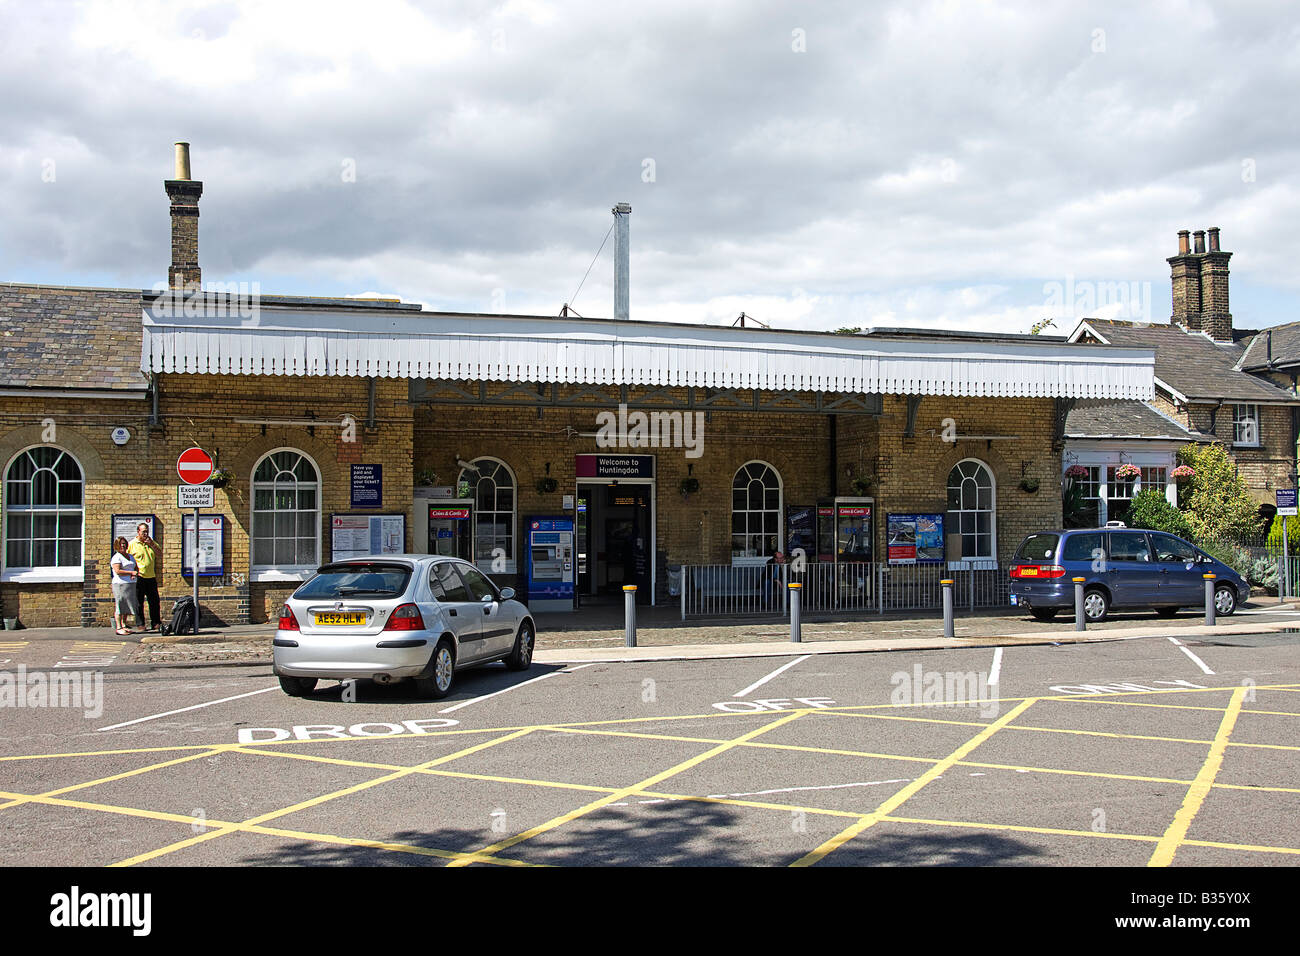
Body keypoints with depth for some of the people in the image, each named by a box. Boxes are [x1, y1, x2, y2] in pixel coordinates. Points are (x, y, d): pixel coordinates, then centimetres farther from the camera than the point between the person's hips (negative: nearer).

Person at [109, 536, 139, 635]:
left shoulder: (130, 556, 19)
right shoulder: (116, 557, -5)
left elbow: (135, 567, 25)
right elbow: (118, 571, -16)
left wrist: (134, 574, 3)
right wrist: (131, 572, -16)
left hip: (131, 584, 8)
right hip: (120, 584, -8)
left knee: (126, 606, 10)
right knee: (120, 606, -7)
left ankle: (124, 626, 16)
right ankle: (119, 628, -8)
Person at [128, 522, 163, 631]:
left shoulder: (152, 542, 13)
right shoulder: (132, 544, 0)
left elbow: (160, 556, 6)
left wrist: (151, 544, -6)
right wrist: (134, 571, -11)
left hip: (151, 577, 4)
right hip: (139, 578, -4)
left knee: (154, 602, 5)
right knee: (139, 602, 1)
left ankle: (155, 623, 12)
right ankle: (141, 624, 8)